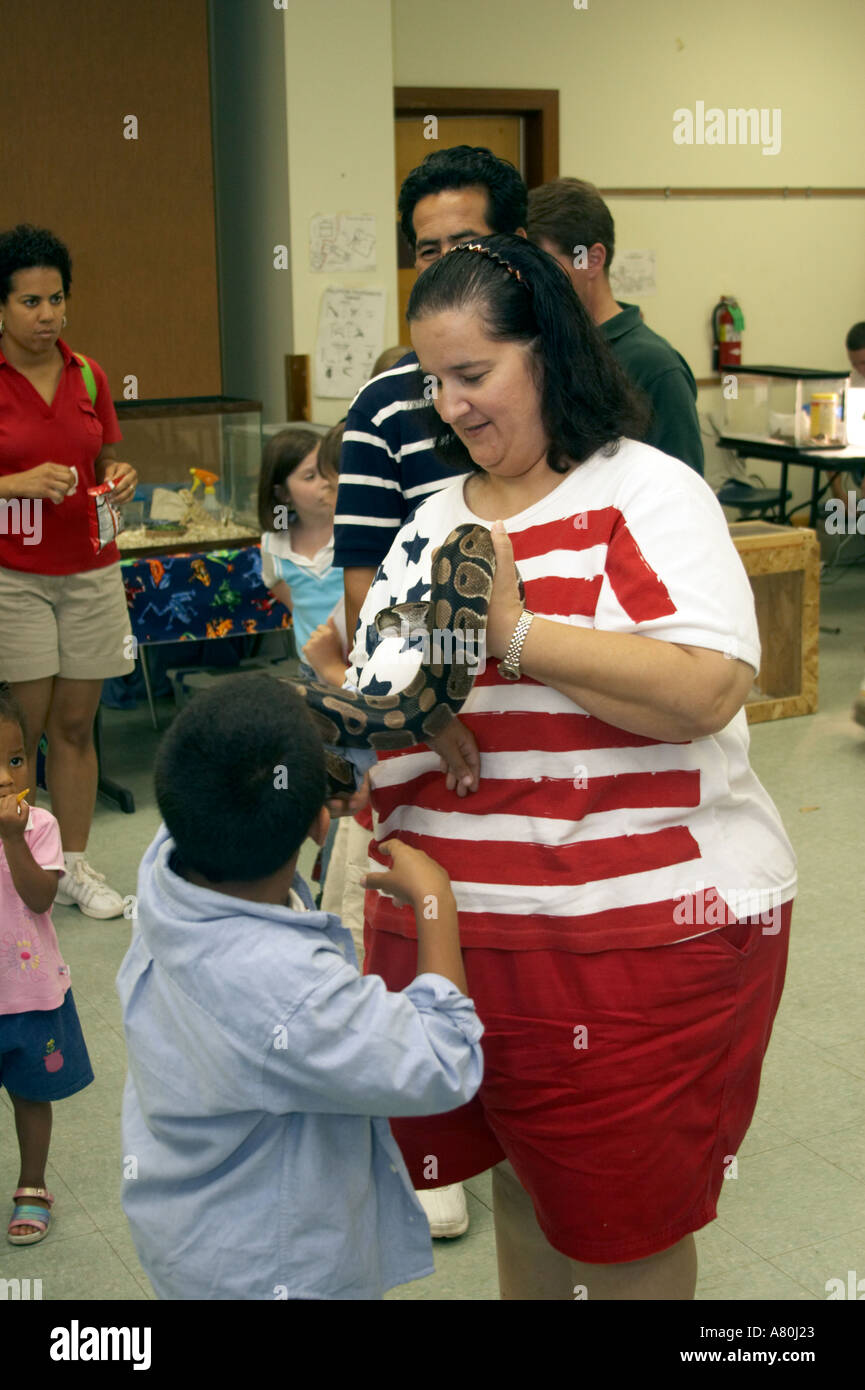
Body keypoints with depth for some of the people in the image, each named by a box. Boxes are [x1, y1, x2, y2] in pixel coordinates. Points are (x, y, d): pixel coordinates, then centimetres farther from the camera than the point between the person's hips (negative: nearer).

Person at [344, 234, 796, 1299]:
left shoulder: (647, 494, -8)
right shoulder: (435, 521, 12)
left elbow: (707, 689, -22)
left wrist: (516, 631, -24)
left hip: (641, 933, -5)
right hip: (454, 924, 6)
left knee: (623, 1223, 8)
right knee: (517, 1175, 21)